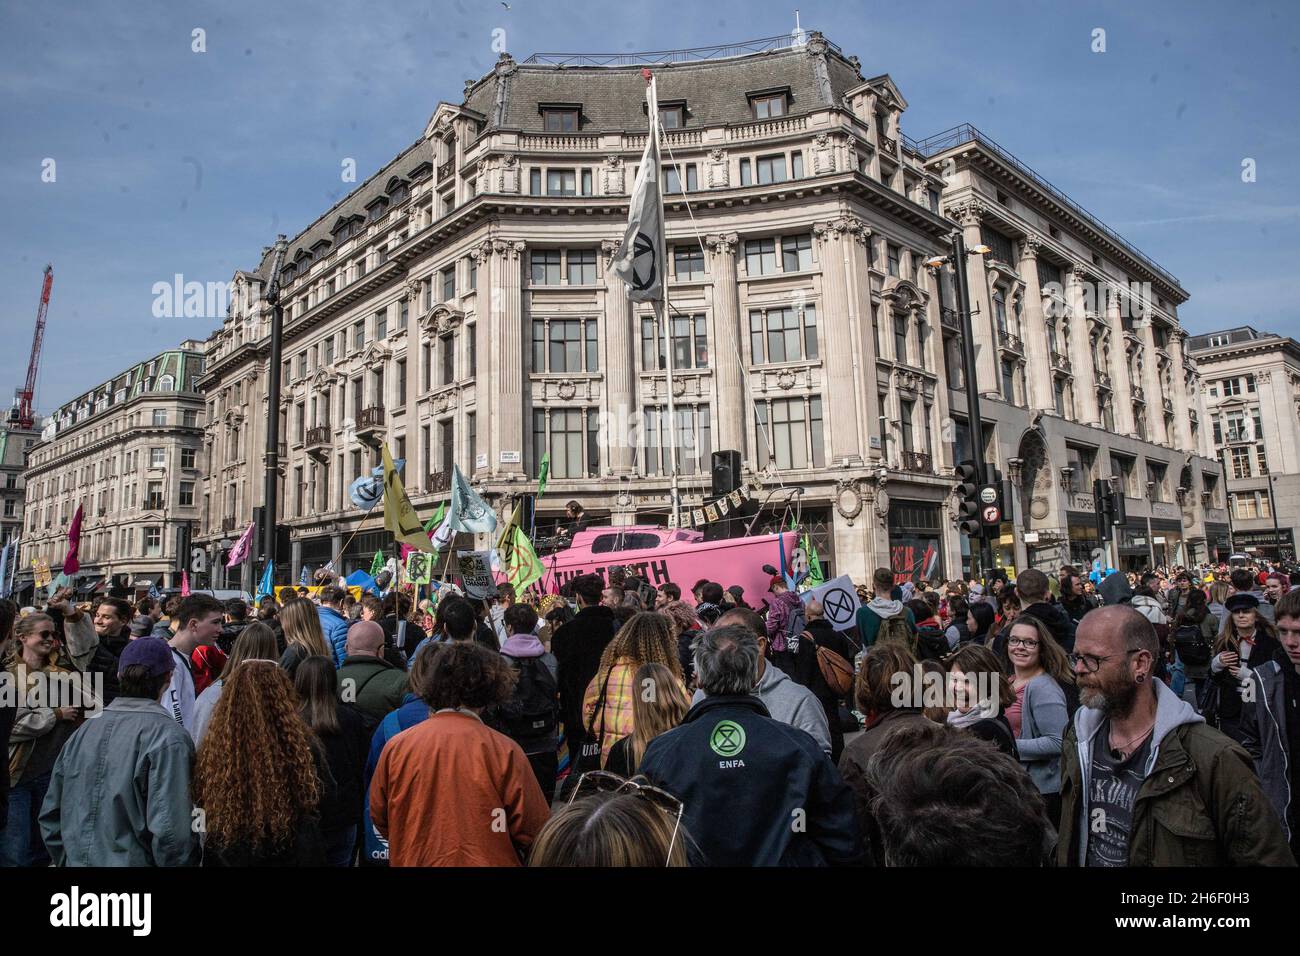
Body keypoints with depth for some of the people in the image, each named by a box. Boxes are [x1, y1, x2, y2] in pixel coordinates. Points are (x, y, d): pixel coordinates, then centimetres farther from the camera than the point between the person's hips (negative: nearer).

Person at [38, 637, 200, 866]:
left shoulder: (83, 730, 4)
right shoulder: (168, 737, -19)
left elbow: (50, 814, 11)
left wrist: (68, 860, 19)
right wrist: (180, 862, -9)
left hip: (78, 860, 6)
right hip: (133, 862, -6)